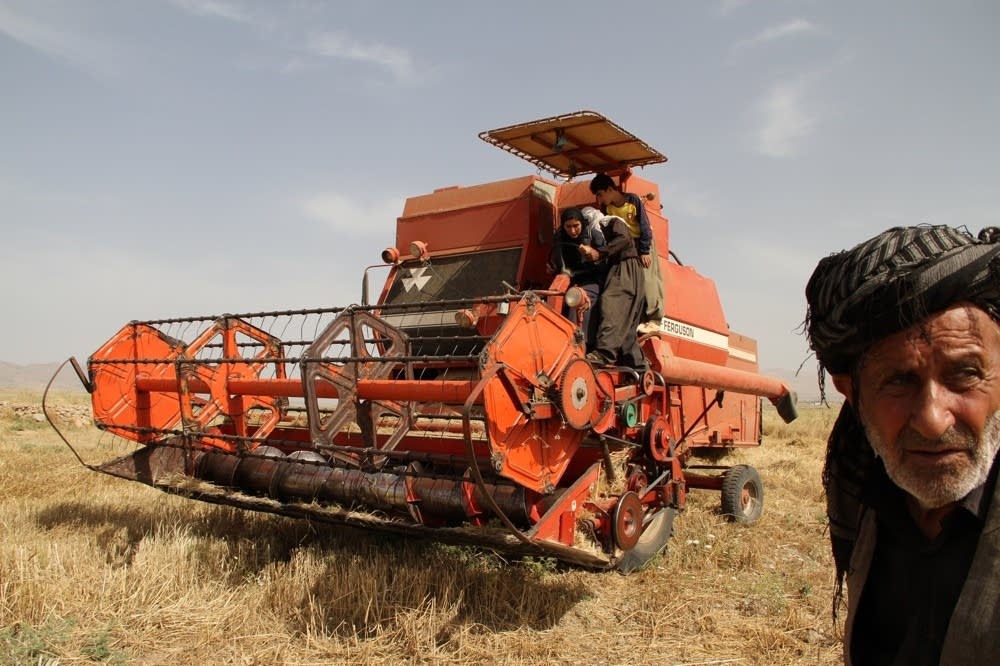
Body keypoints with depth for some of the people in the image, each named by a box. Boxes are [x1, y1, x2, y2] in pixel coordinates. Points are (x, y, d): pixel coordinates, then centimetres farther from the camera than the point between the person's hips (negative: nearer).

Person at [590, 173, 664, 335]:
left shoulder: (633, 200, -18)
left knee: (647, 280, -13)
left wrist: (644, 251, -19)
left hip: (643, 242, -5)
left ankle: (653, 320, -13)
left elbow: (644, 226, -17)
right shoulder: (606, 208, -5)